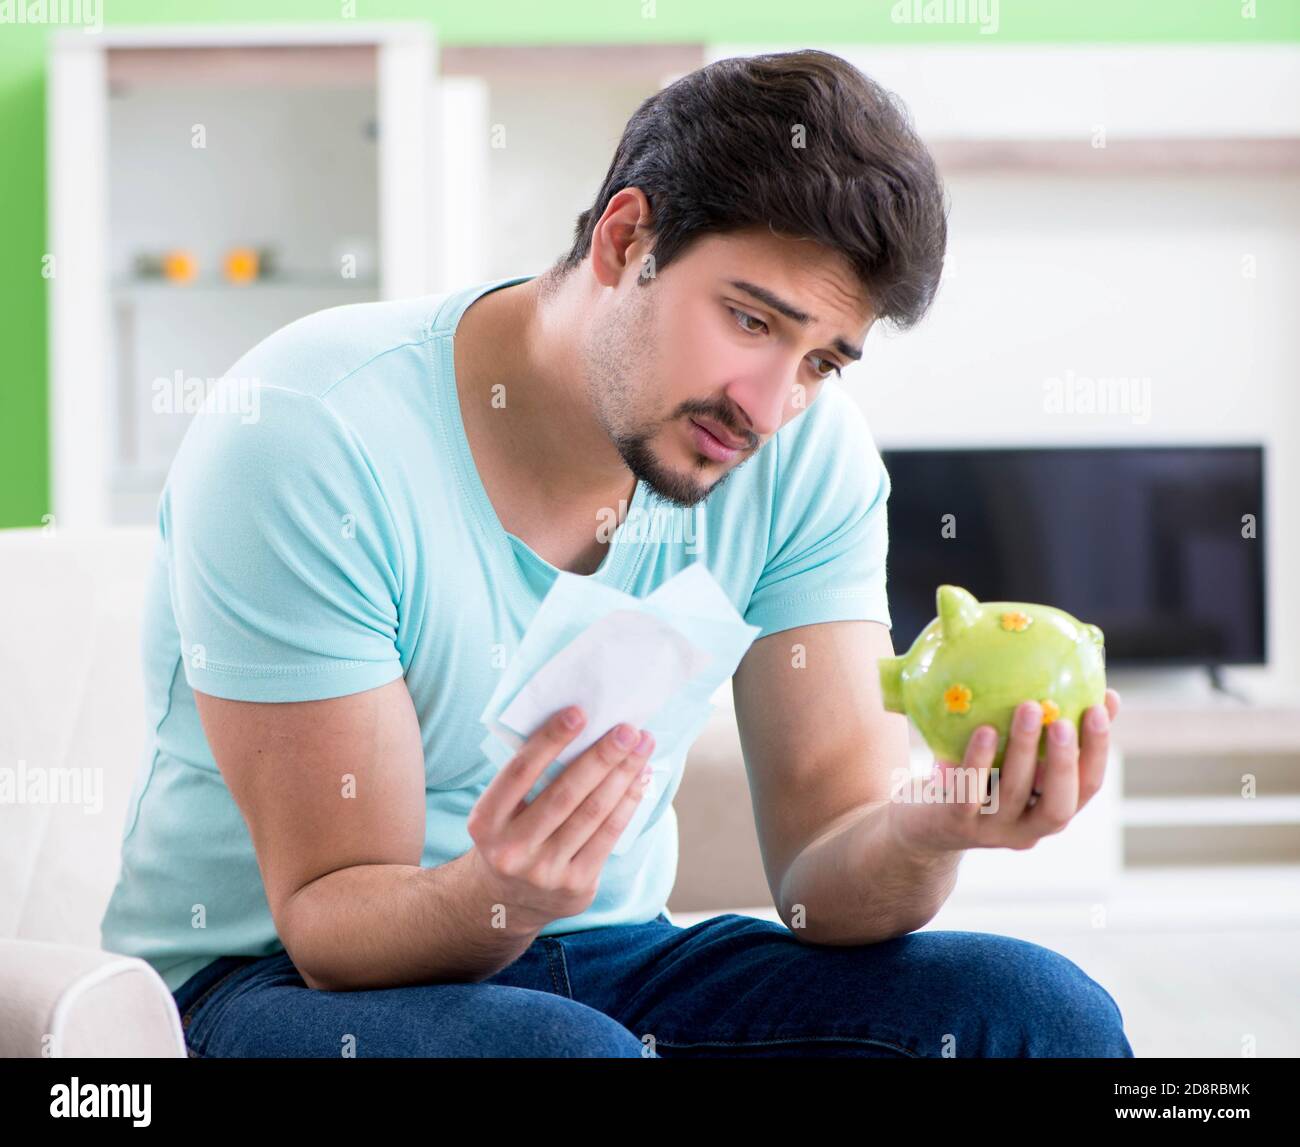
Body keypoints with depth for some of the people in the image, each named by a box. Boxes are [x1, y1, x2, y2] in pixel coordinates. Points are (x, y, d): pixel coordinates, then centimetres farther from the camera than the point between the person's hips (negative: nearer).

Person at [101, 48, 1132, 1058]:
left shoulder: (808, 453, -6)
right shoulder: (310, 440, -22)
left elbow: (825, 877, -10)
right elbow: (326, 916, -19)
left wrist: (926, 831, -34)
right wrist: (497, 896, -42)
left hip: (608, 958, 4)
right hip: (273, 978, -4)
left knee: (1041, 1009, -17)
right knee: (562, 1049, -37)